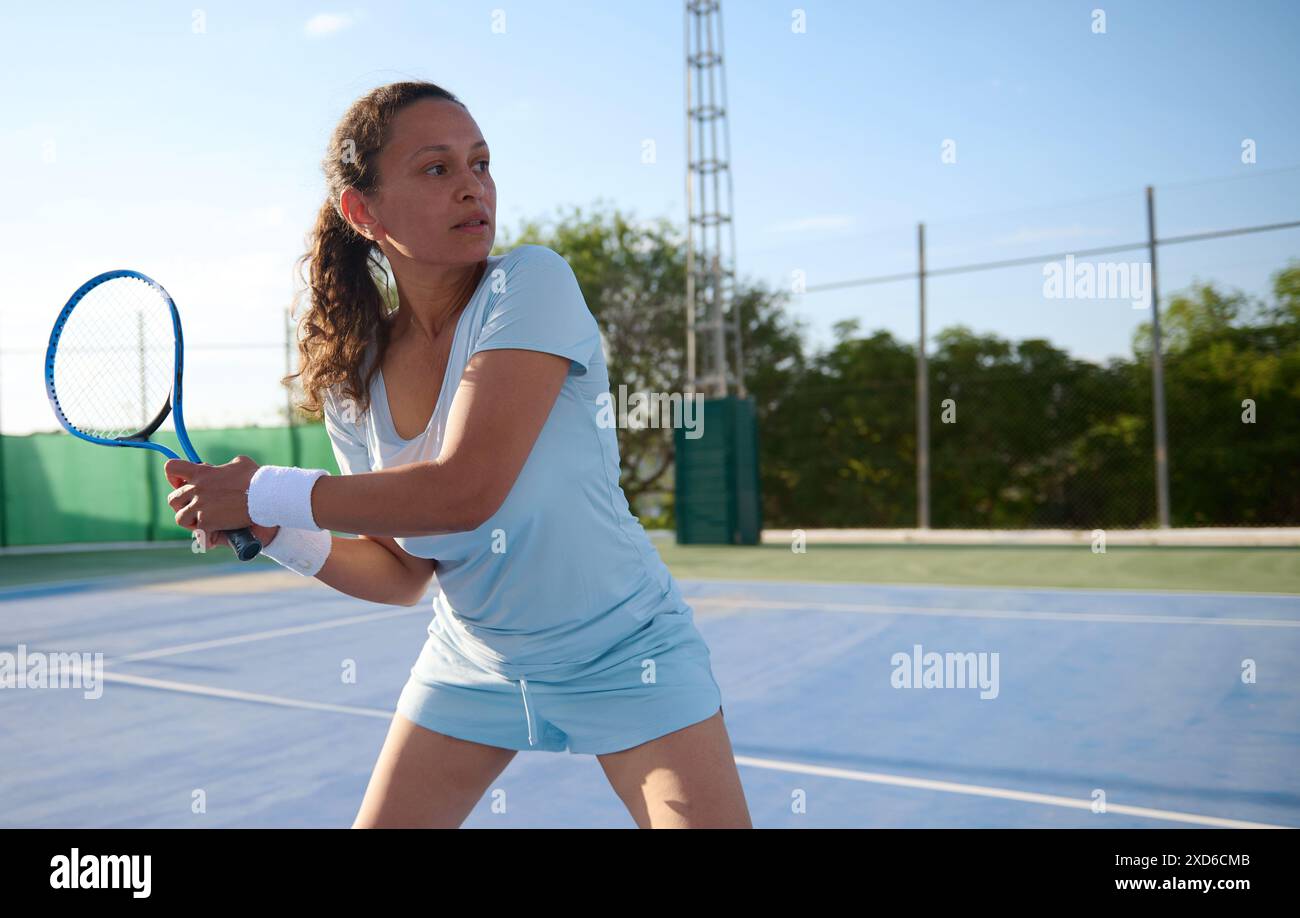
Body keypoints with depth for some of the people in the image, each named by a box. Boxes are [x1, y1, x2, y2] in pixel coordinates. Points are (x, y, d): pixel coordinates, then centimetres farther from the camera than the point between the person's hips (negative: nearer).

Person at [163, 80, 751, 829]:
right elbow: (402, 574, 0)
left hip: (625, 656, -4)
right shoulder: (351, 382, -6)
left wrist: (267, 492, -23)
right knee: (377, 824, 12)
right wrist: (274, 532, -16)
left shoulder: (531, 283, -22)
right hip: (471, 663, 5)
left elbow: (466, 491, -32)